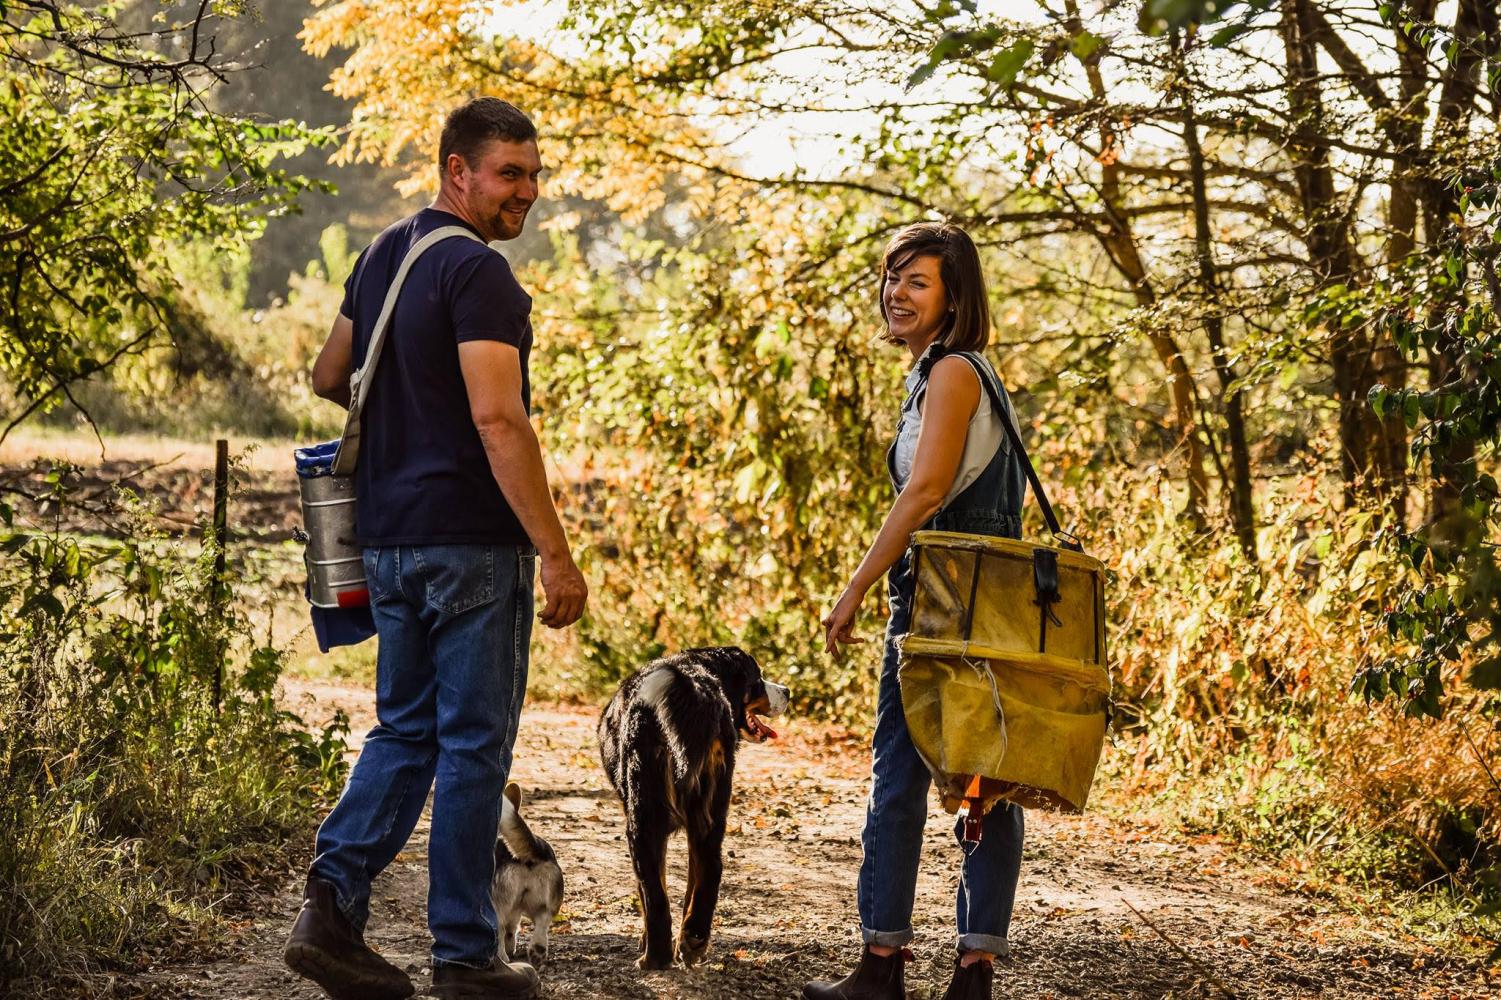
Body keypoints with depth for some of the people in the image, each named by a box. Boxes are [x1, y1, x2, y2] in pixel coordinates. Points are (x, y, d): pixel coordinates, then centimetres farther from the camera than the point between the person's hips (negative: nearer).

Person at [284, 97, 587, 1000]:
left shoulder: (384, 256, 13)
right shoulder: (477, 272, -15)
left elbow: (330, 377, 24)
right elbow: (499, 420, -23)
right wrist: (556, 553, -21)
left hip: (389, 537, 8)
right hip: (472, 544, -8)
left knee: (405, 727, 15)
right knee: (474, 744, 0)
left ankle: (333, 904, 1)